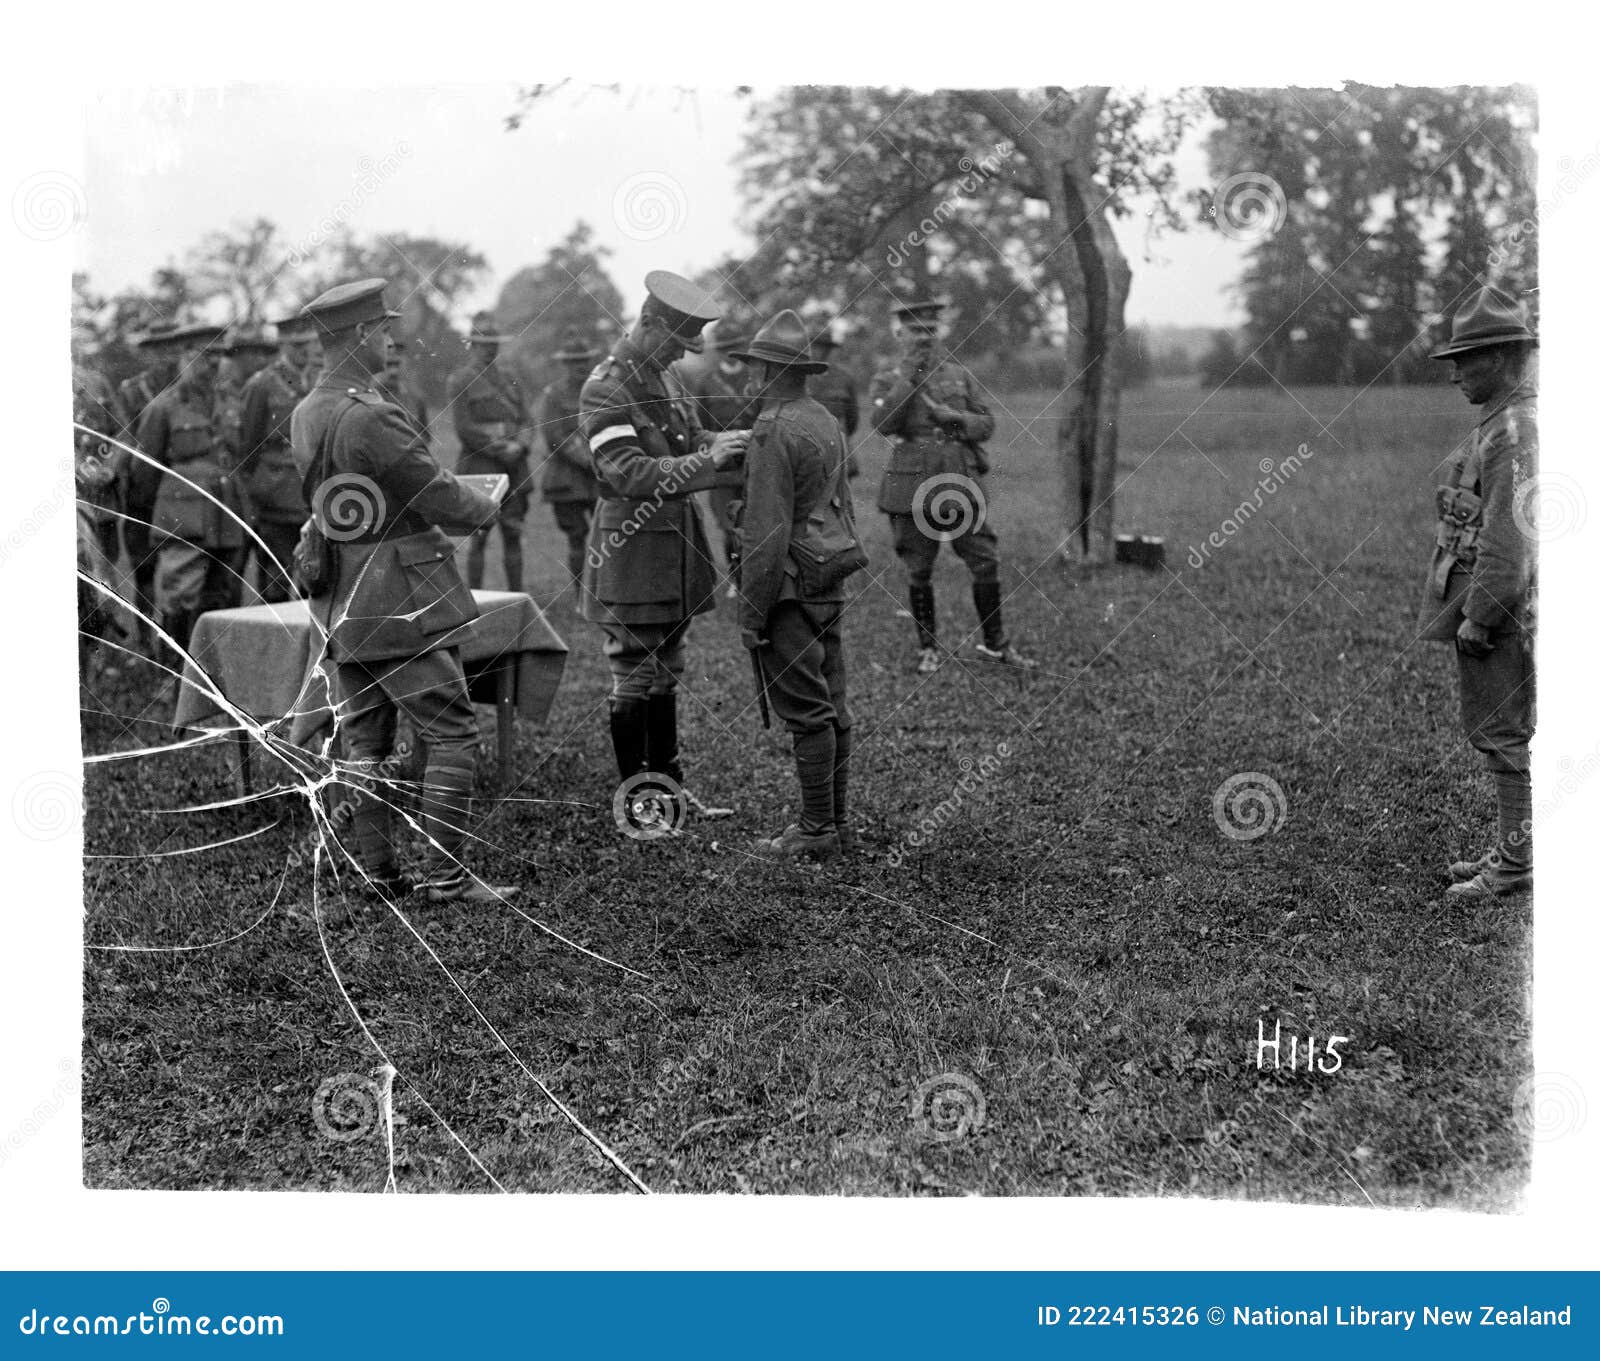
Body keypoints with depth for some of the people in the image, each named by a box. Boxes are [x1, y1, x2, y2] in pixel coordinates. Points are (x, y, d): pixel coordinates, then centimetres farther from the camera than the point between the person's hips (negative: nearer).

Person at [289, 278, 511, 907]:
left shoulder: (305, 414, 10)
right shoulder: (374, 419, -19)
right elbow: (445, 502, -16)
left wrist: (424, 525, 18)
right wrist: (485, 505, 6)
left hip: (340, 606, 9)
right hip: (398, 601, -9)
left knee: (364, 743, 11)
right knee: (452, 734, -3)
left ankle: (375, 872, 15)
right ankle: (445, 873, -3)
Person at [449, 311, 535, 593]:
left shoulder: (509, 380, 16)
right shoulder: (460, 380, -1)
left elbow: (525, 422, 12)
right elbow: (464, 429, -8)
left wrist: (519, 446, -9)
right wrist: (501, 449, -13)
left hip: (514, 470, 5)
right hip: (479, 468, -5)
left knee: (513, 535, 5)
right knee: (479, 537, -4)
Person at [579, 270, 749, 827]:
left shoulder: (659, 380, 13)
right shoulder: (605, 390, -15)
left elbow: (691, 441, 15)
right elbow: (627, 473, -23)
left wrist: (721, 444, -6)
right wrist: (704, 461, -27)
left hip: (676, 550, 9)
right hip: (631, 551, -9)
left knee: (664, 676, 15)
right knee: (634, 681, 0)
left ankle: (668, 785, 24)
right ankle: (636, 800, 9)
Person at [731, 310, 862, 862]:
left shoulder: (774, 432, -16)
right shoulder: (829, 423, 12)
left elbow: (768, 532, -20)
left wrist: (751, 612, -16)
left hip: (789, 589, -9)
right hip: (831, 587, 9)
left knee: (806, 712, -5)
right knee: (831, 708, 12)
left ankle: (817, 831, 0)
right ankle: (835, 821, 19)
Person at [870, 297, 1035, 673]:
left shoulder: (958, 373, 13)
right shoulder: (888, 379, 3)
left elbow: (986, 423, 13)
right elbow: (882, 424, -14)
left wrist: (956, 418, -8)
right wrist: (910, 376, -17)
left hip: (961, 485, 3)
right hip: (912, 489, -2)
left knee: (986, 563, 1)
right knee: (918, 572, 5)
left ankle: (995, 643, 14)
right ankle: (927, 648, 19)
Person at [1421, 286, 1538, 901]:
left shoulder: (1516, 430, -18)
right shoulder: (1504, 422, 15)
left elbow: (1509, 533, -23)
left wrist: (1478, 615, -22)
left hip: (1495, 603, -10)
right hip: (1491, 602, 10)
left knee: (1506, 734, -4)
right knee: (1492, 730, 15)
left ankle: (1517, 865, 2)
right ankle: (1512, 850, 24)